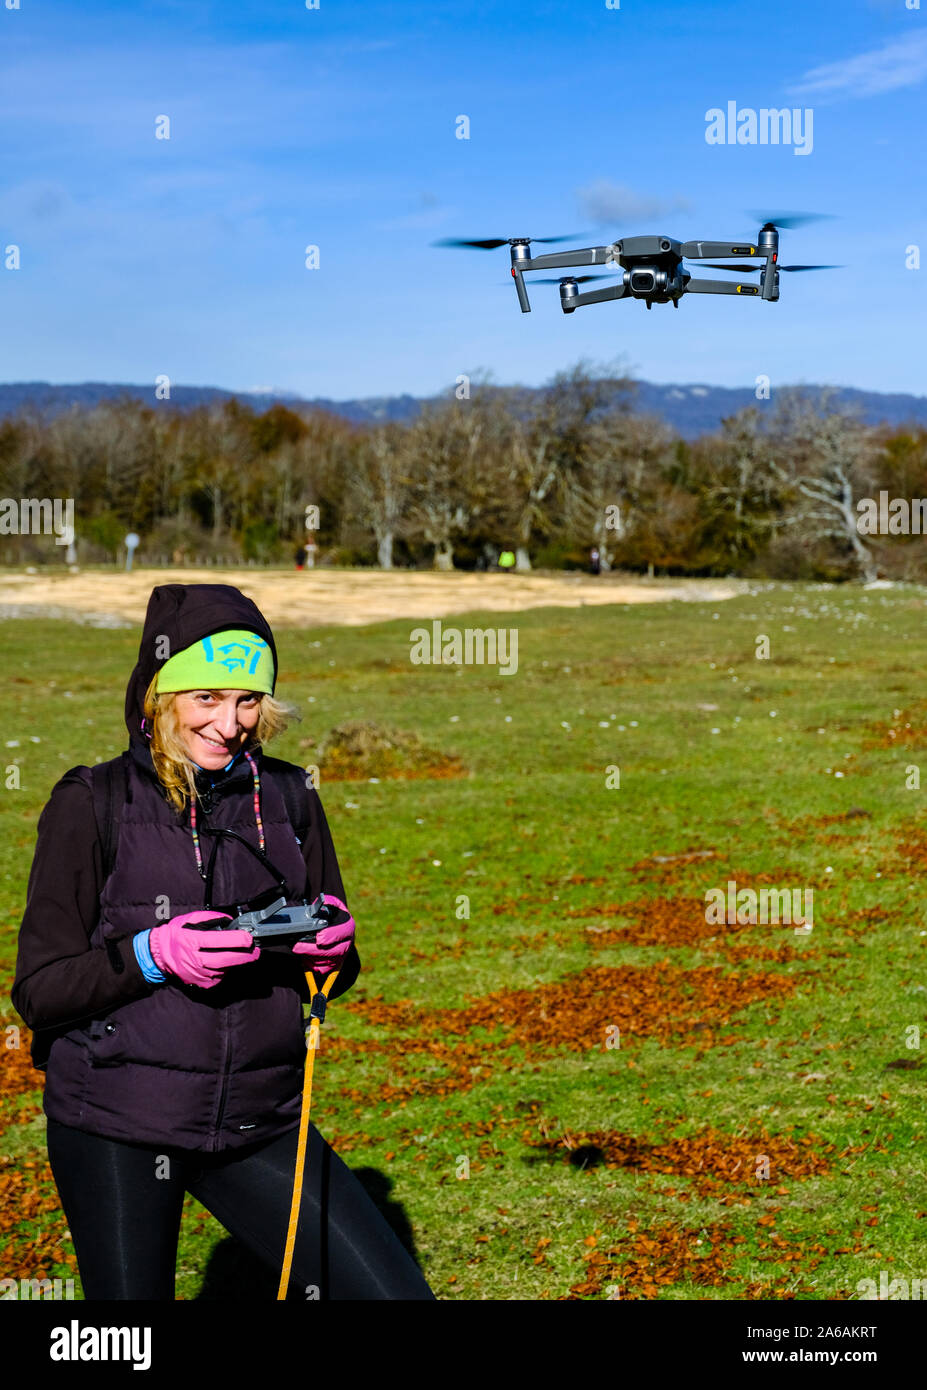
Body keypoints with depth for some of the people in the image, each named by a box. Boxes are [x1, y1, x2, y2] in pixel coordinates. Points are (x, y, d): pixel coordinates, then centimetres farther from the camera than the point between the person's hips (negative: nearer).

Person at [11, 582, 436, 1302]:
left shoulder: (287, 796, 6)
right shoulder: (93, 803, -5)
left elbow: (336, 973, 14)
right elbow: (38, 989, -5)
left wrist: (333, 949, -9)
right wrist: (152, 955, -20)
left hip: (260, 1123, 3)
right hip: (117, 1126, -3)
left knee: (396, 1294, -5)